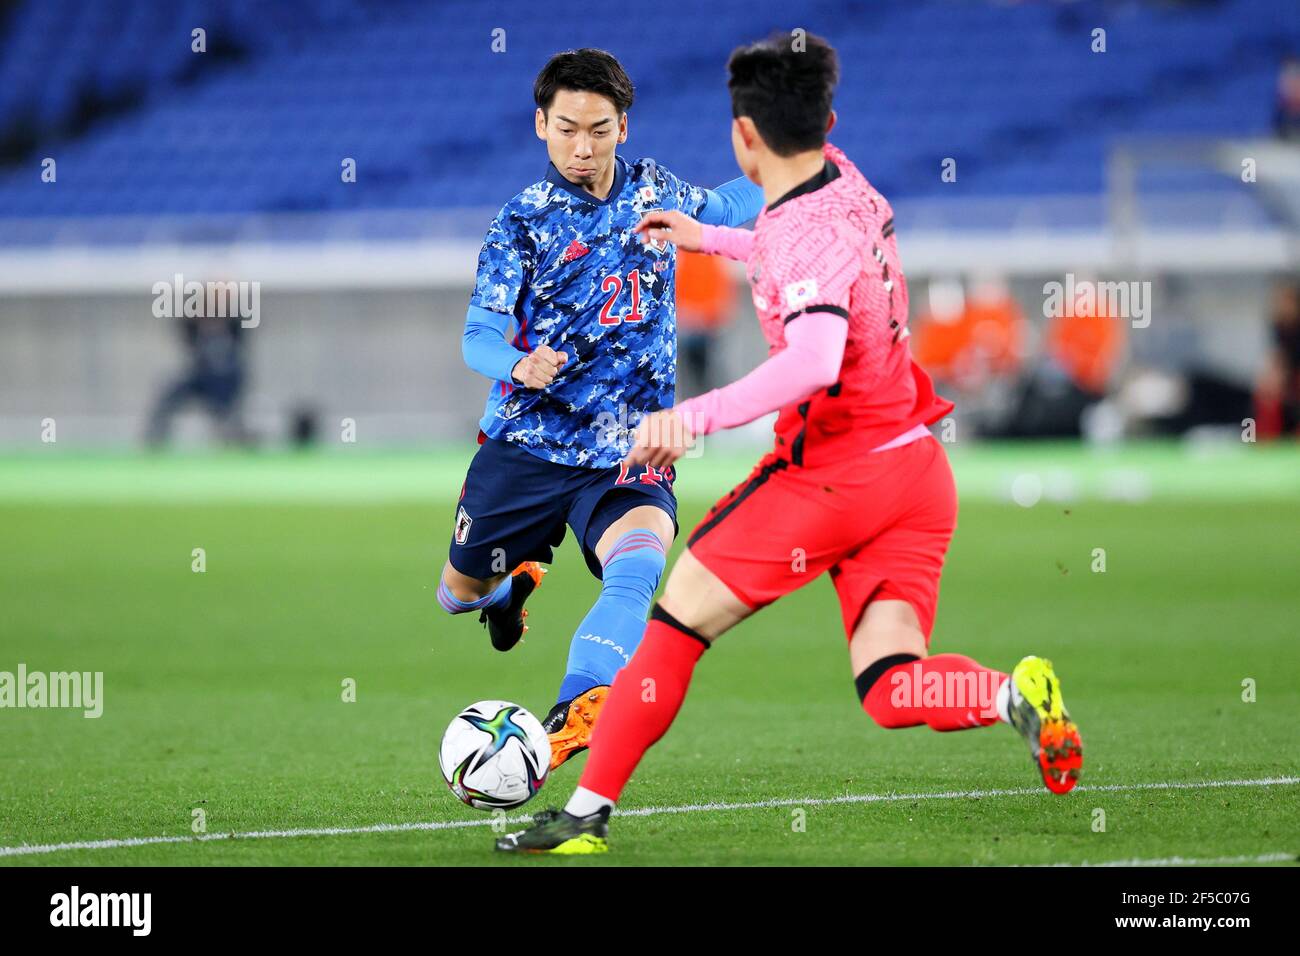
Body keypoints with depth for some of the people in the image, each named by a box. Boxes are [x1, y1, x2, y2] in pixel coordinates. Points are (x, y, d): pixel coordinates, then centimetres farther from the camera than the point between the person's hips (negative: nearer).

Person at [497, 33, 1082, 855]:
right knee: (891, 690, 1)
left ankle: (589, 810, 3)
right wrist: (708, 238, 39)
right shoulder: (846, 182, 8)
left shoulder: (807, 231, -18)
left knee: (681, 615, 2)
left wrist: (695, 416, -41)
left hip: (835, 471, -8)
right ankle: (1013, 695, -26)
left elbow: (814, 362, -35)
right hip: (918, 470, 8)